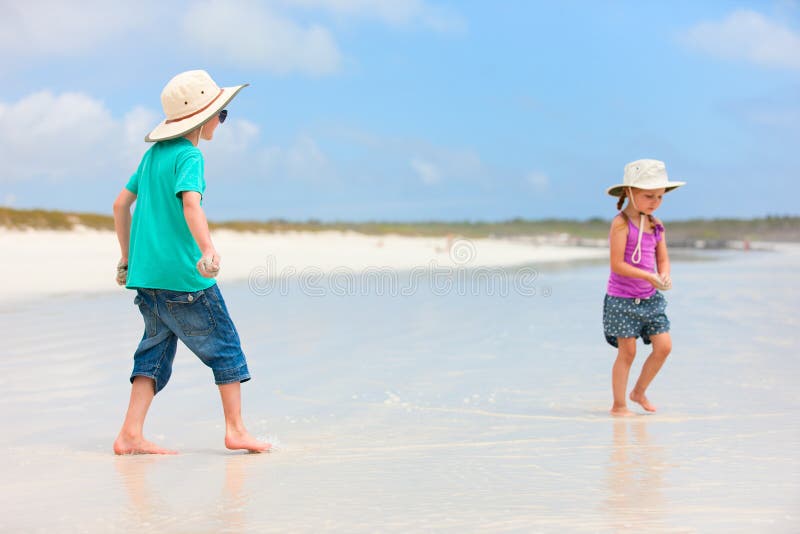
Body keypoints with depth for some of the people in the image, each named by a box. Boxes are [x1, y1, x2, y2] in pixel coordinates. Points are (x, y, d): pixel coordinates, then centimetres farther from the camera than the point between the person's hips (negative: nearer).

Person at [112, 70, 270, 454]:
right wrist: (208, 249, -41)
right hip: (184, 276, -8)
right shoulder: (189, 156, -10)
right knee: (224, 346, 6)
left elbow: (120, 204, 21)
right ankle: (235, 430, 11)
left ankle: (131, 435, 3)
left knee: (156, 349, 11)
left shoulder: (153, 153, 15)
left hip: (144, 274, 8)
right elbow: (191, 203, -28)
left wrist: (127, 256, 28)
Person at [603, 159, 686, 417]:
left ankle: (639, 391, 21)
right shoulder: (621, 224, -14)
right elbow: (617, 264, -19)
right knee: (627, 351, -2)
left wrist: (664, 276, -12)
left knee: (664, 346, 0)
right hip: (622, 299, -6)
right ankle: (618, 405, 11)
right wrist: (648, 277, -24)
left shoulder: (656, 225, 7)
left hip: (650, 299, 6)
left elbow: (663, 259, 10)